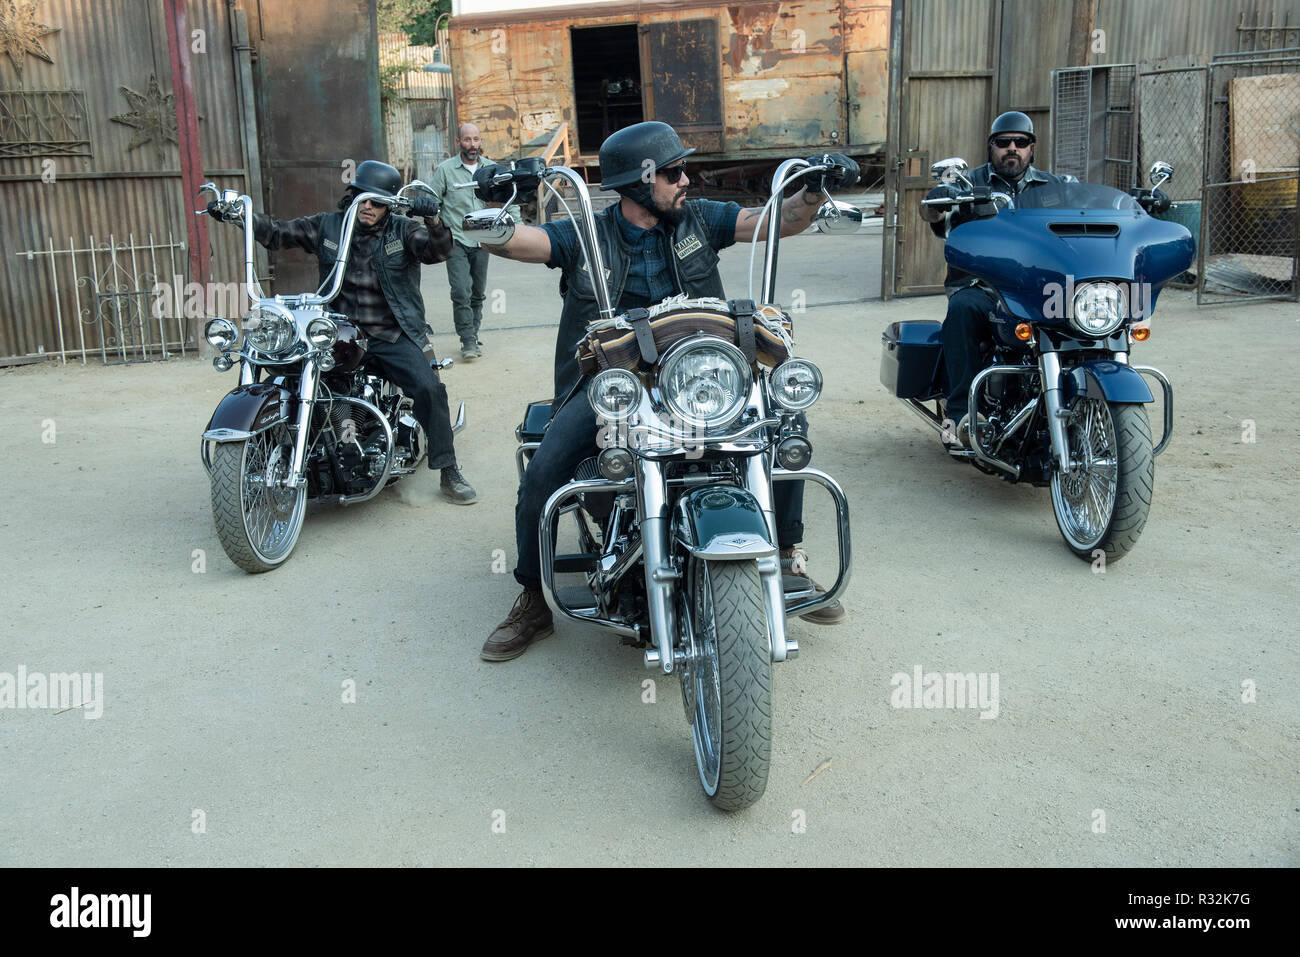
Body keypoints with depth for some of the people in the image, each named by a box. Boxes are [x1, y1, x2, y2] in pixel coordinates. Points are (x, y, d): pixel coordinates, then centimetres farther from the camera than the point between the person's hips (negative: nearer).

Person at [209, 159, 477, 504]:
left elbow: (439, 250, -16)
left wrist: (433, 220, -36)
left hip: (393, 337, -2)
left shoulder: (403, 230, 0)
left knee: (429, 388, -22)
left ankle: (449, 473, -10)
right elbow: (277, 232, 5)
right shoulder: (327, 226, 7)